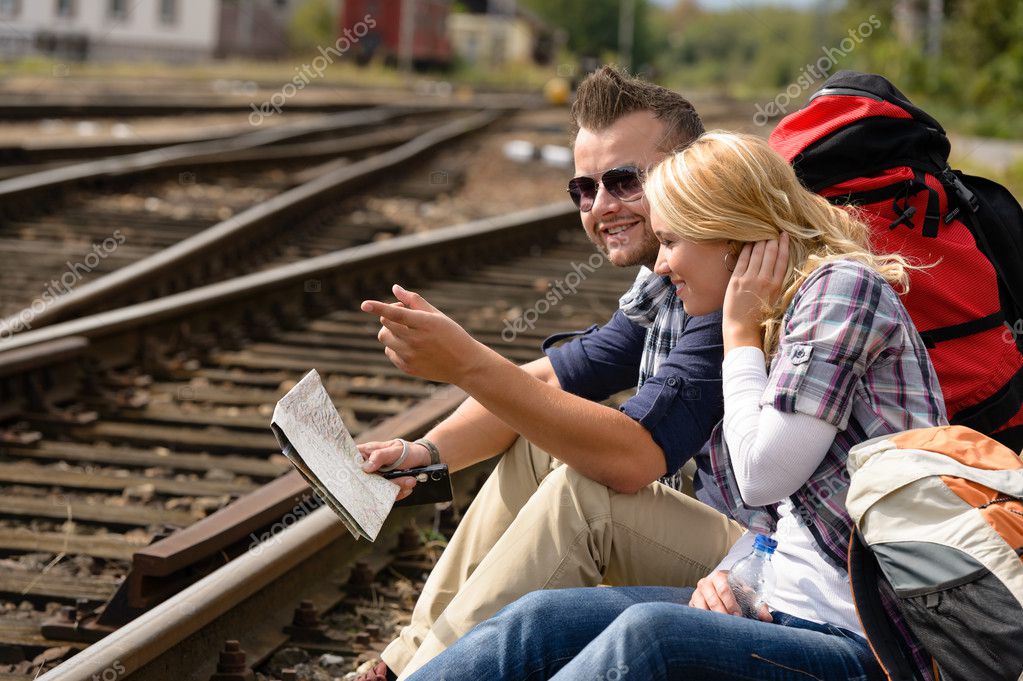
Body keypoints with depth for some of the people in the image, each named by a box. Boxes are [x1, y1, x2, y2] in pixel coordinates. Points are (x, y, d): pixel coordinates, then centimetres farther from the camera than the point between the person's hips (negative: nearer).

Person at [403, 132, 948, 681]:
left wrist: (740, 333, -4)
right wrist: (731, 572, -1)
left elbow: (764, 475, -16)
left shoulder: (844, 286, -8)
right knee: (541, 620, -6)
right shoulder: (779, 317, 19)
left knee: (648, 633, -32)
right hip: (789, 609, 9)